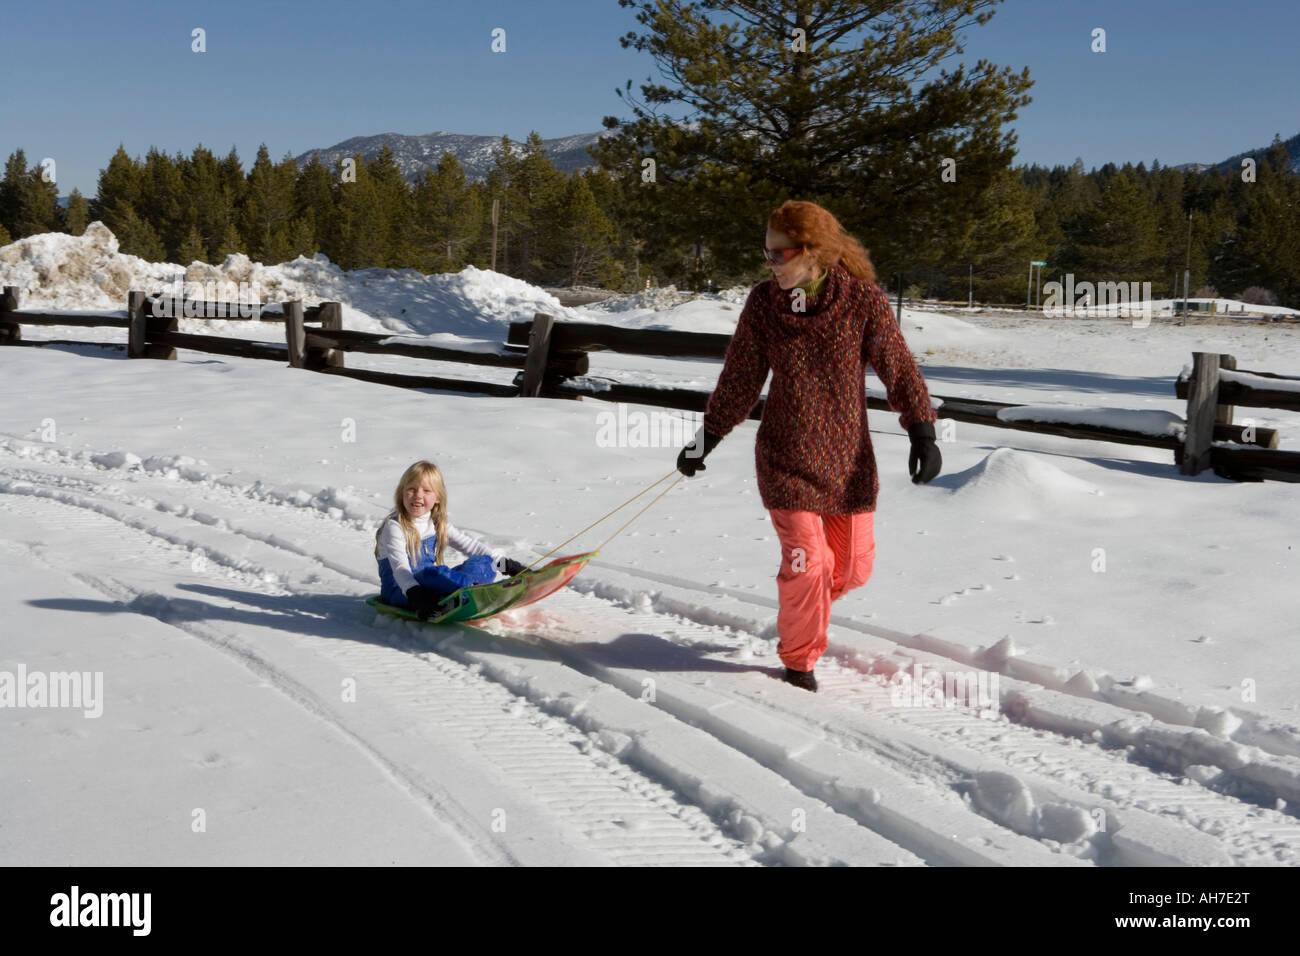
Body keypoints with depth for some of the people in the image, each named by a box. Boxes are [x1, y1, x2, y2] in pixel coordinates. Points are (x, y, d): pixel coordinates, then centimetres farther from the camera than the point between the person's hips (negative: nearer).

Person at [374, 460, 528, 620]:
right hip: (400, 593, -7)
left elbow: (468, 544, 15)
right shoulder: (394, 527, -10)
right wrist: (415, 594, -40)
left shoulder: (439, 524, 10)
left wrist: (505, 563, 7)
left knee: (483, 562, -9)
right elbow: (399, 568, -23)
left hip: (431, 590, 7)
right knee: (432, 574, -38)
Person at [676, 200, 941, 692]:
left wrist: (922, 432, -12)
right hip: (786, 457, -1)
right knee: (805, 563, -6)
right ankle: (799, 659, 20)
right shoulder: (763, 302, -4)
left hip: (848, 458, 1)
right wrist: (707, 437, 8)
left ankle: (808, 604, 42)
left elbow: (898, 369, -5)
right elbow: (740, 379, 5)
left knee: (853, 567, 7)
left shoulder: (861, 299, -9)